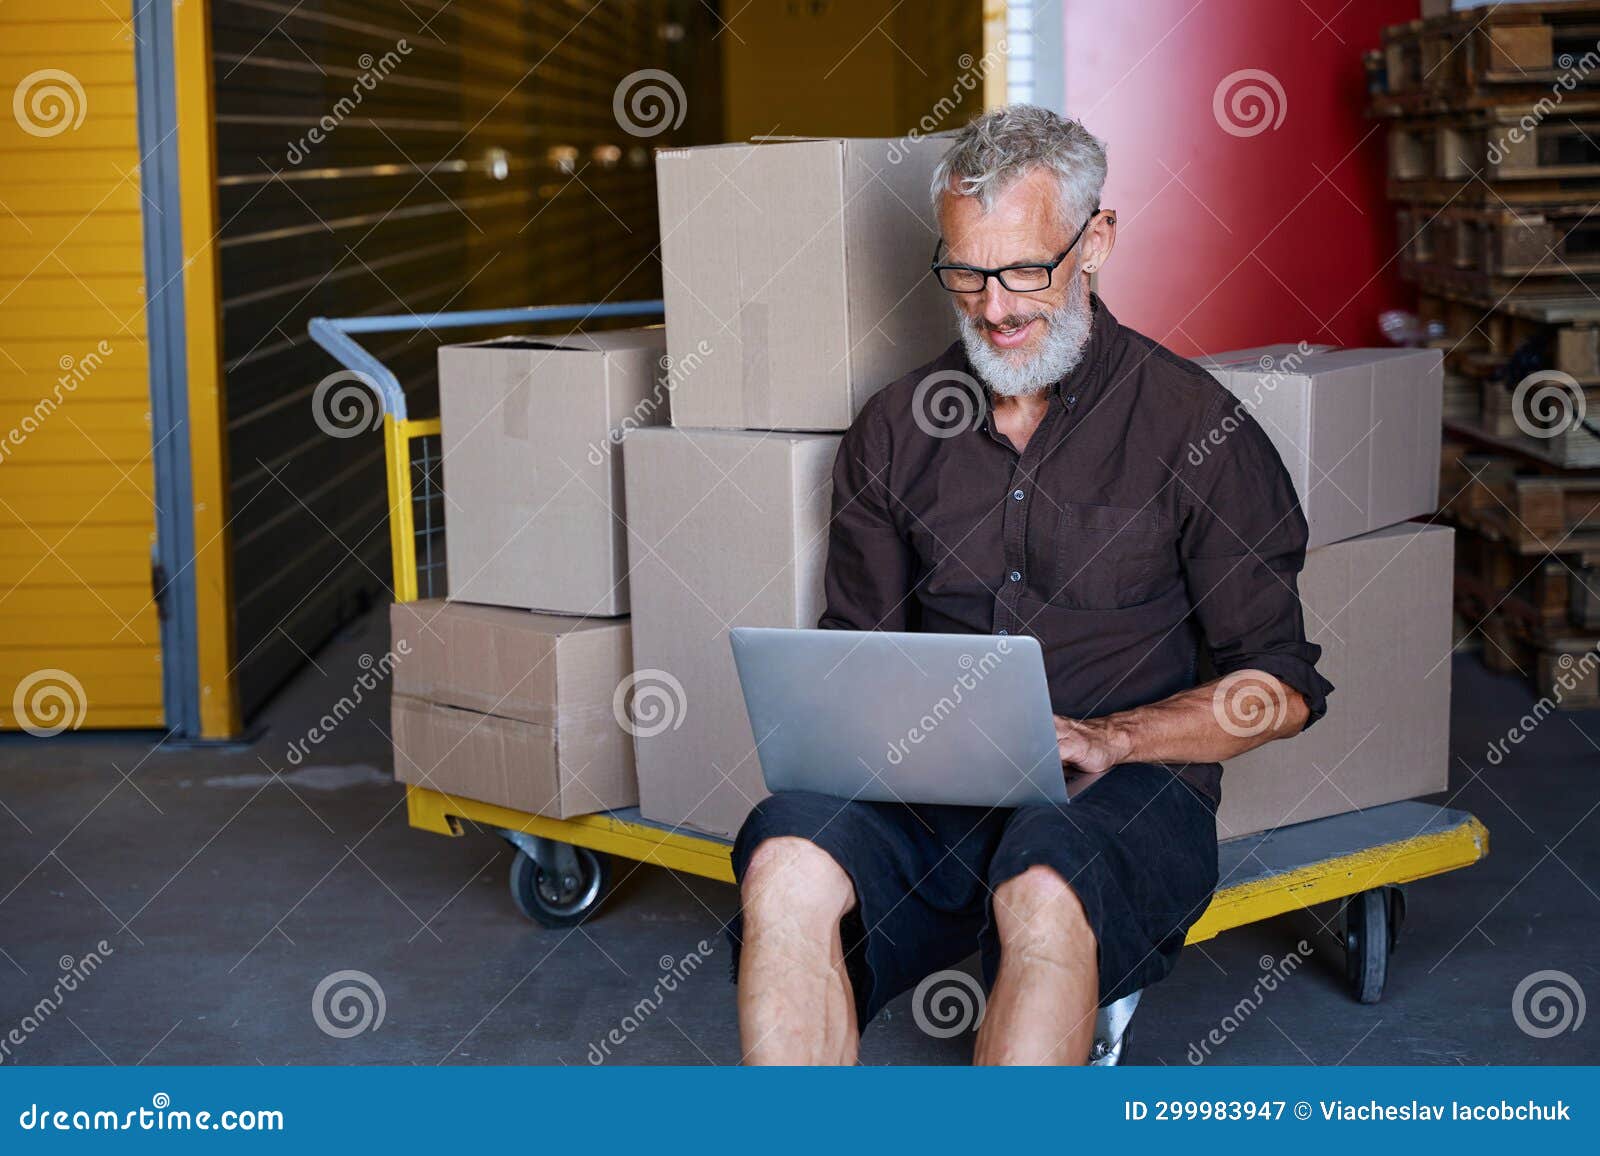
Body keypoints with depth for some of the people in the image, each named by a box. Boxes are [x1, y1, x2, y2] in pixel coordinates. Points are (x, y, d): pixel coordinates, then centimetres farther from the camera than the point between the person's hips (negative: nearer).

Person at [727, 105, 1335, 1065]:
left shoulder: (1196, 425, 3)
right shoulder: (895, 429, 15)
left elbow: (1281, 687, 4)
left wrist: (1109, 738, -10)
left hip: (1126, 794, -3)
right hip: (928, 796, 3)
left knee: (1043, 888, -39)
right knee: (788, 858, -30)